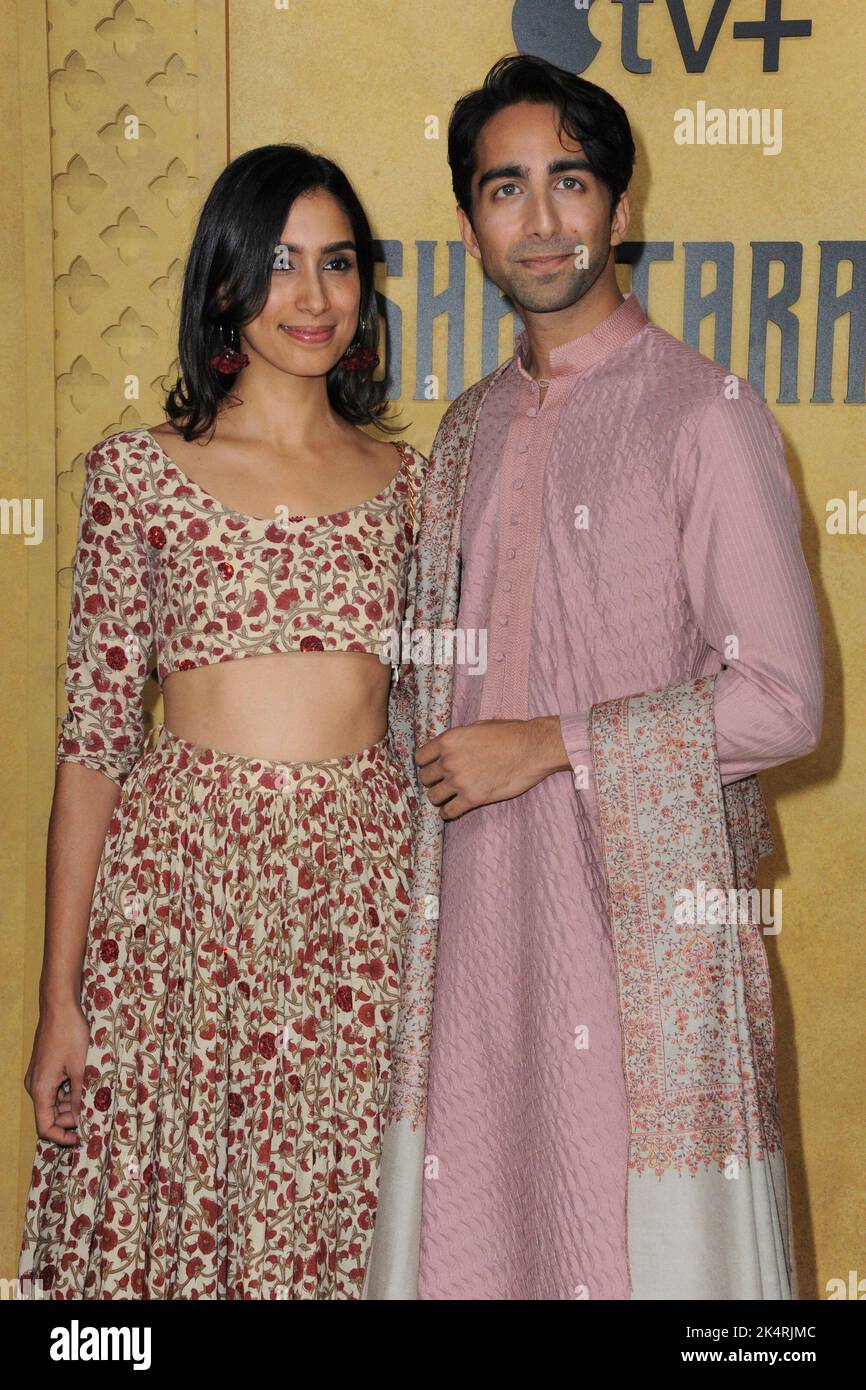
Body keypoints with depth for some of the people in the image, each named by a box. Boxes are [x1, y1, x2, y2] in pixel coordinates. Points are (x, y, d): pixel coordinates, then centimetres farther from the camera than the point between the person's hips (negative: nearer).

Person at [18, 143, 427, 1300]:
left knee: (343, 1231, 8)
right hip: (182, 886, -2)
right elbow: (92, 738, -2)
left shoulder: (408, 482, 7)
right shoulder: (141, 474, -1)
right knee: (166, 1215, 6)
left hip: (366, 899, 2)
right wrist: (58, 997, -3)